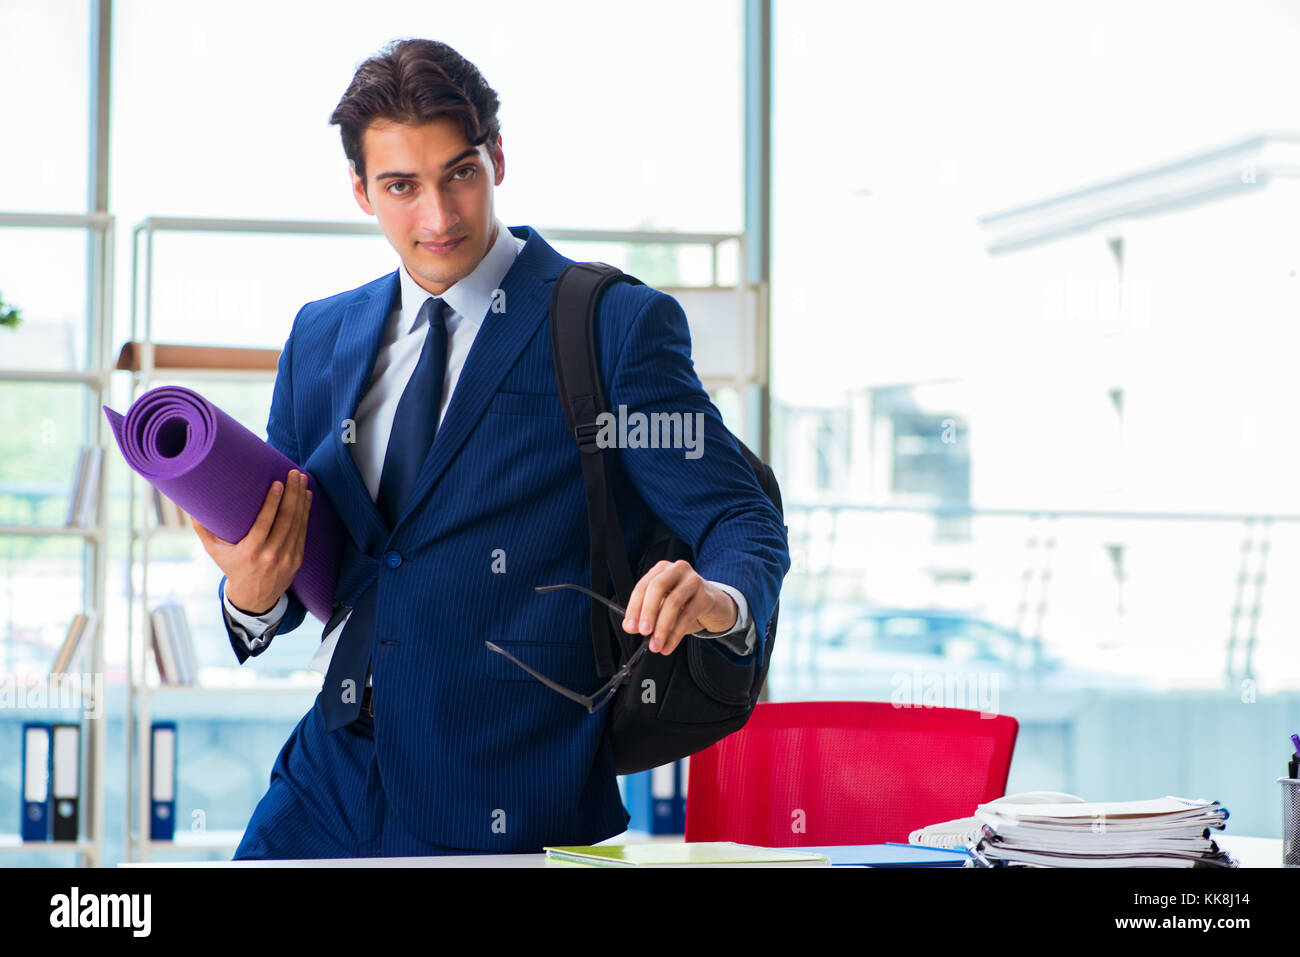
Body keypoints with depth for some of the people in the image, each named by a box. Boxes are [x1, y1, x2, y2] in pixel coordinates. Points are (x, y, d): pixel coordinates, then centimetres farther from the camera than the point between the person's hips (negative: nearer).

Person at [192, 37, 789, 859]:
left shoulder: (617, 325, -7)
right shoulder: (320, 337, 10)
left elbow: (743, 523, -10)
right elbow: (294, 575, 13)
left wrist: (719, 597, -33)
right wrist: (253, 591, -11)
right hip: (332, 782, 5)